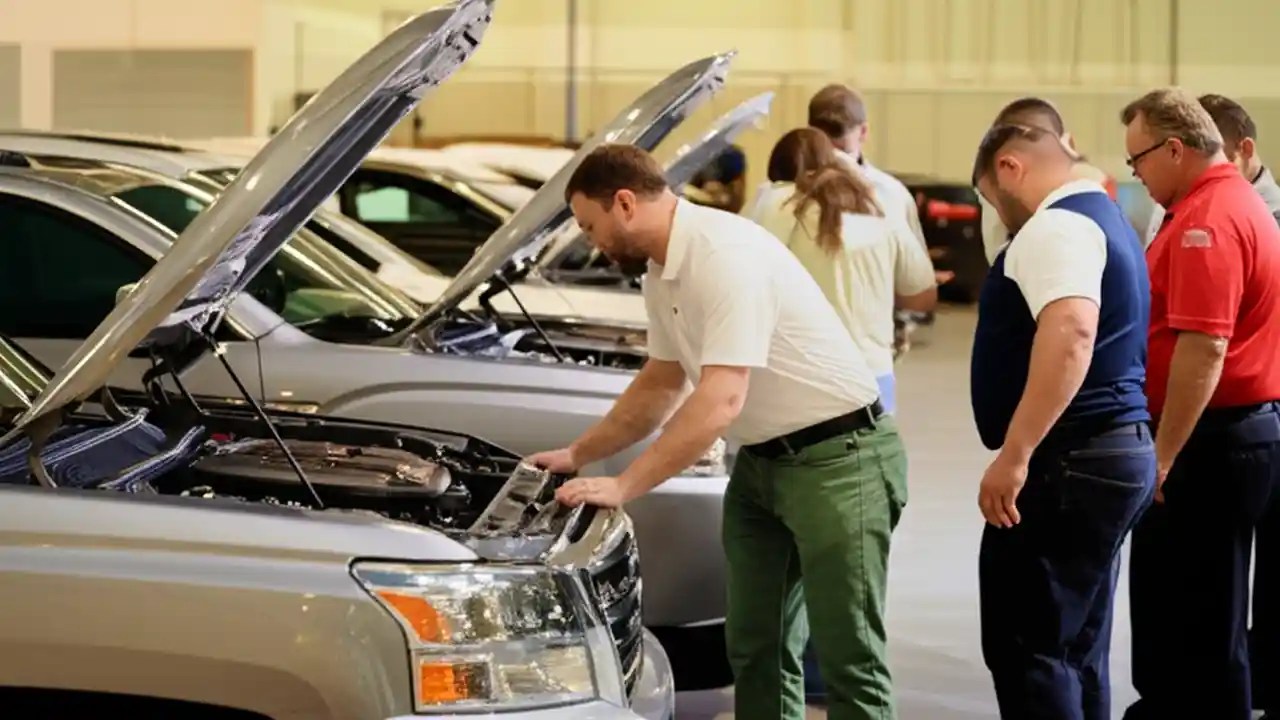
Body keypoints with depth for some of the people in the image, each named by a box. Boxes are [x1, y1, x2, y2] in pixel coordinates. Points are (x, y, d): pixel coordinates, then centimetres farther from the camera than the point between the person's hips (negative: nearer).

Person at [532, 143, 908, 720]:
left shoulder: (726, 255, -23)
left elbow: (721, 399, -29)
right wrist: (580, 454, 20)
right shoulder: (661, 271, 7)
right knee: (755, 648, 11)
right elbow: (661, 384, 22)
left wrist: (623, 486, -27)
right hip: (760, 460, 10)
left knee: (849, 657, -7)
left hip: (836, 457, -10)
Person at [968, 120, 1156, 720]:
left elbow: (1070, 333, -28)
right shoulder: (1105, 220, 21)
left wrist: (1015, 454, -30)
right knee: (1075, 653, 13)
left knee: (1026, 650, -8)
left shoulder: (1057, 225, -12)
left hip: (1068, 461, -11)